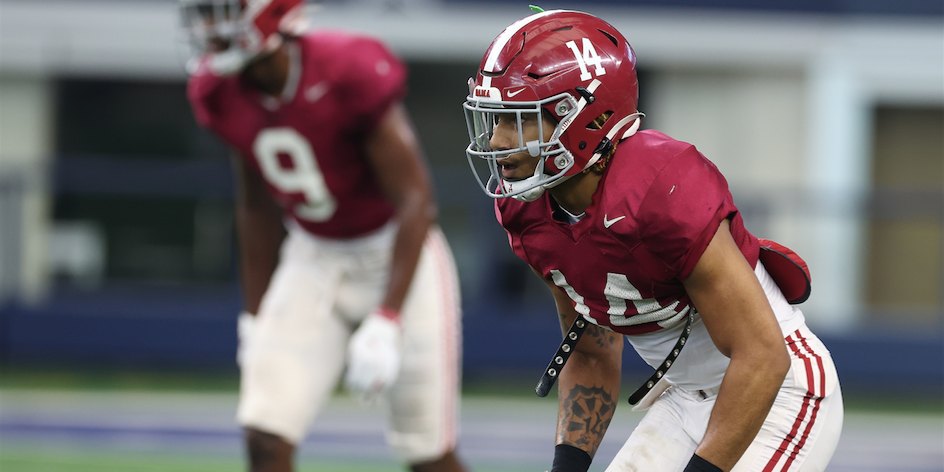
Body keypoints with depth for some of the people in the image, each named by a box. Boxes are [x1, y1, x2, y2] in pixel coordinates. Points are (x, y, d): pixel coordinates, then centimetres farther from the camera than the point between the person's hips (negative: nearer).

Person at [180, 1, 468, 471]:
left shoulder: (350, 74, -26)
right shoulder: (224, 95, -7)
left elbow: (415, 201, -23)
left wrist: (387, 322, -28)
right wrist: (257, 317, 14)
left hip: (398, 255, -5)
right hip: (313, 260, 5)